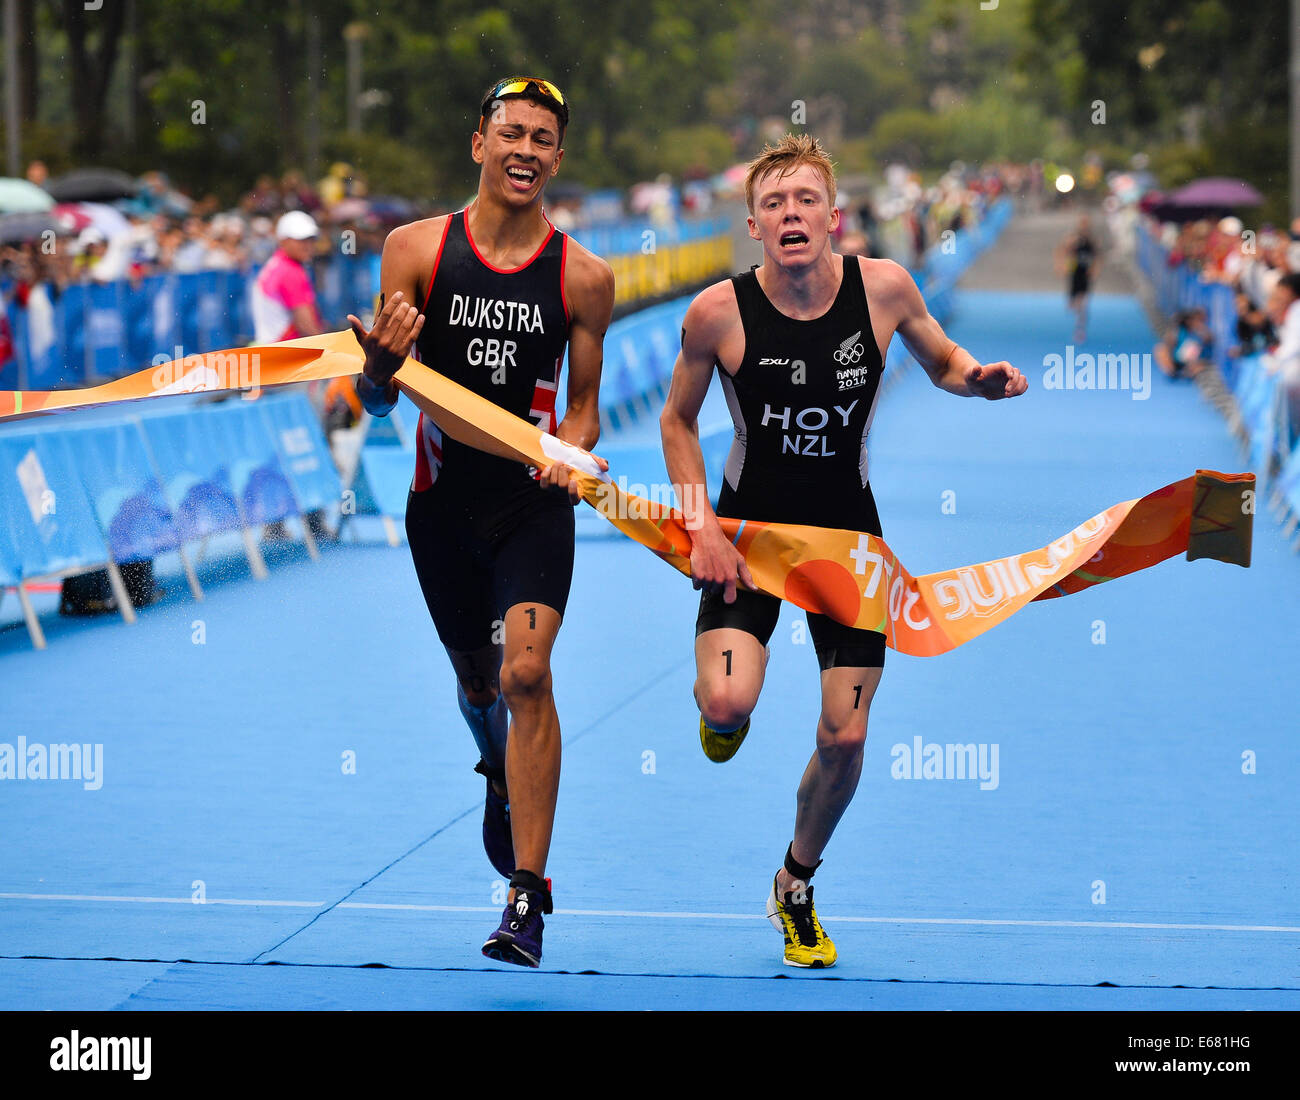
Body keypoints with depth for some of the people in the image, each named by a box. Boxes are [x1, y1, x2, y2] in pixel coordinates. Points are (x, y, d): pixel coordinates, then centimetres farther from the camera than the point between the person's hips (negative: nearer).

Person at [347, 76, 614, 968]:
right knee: (476, 681, 16)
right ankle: (502, 779, 52)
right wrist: (382, 364, -24)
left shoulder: (584, 277, -1)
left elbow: (584, 402, 9)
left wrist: (571, 452, -13)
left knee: (526, 672, -18)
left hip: (535, 501, -2)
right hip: (443, 500, 2)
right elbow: (377, 401, 0)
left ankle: (528, 895, -16)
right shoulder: (417, 250, -2)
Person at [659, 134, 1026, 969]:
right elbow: (678, 421, 0)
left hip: (848, 532, 2)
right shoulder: (719, 313, -16)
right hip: (750, 525, -2)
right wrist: (703, 527, -10)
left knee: (845, 738, 1)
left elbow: (941, 362, 7)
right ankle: (721, 706, 17)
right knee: (728, 703, -24)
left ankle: (798, 884, 29)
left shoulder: (884, 288, -12)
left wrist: (979, 378, -17)